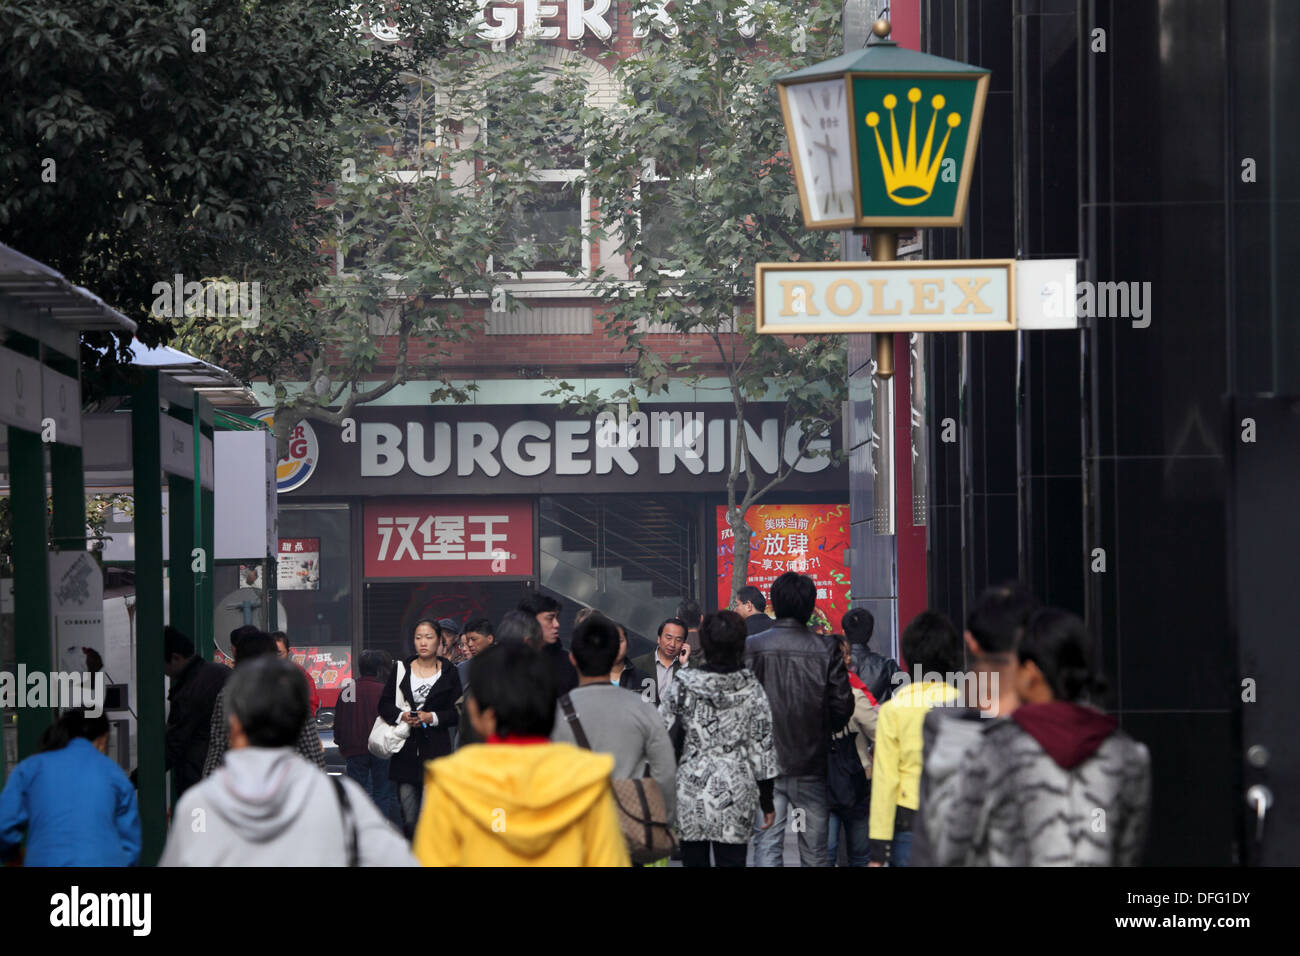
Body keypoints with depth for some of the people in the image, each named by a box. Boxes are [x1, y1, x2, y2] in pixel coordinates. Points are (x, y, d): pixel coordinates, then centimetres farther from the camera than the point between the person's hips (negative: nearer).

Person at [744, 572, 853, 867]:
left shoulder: (751, 647, -7)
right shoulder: (826, 650, -5)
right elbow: (842, 706, -3)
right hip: (811, 763, 1)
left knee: (767, 845, 1)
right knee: (814, 850, 10)